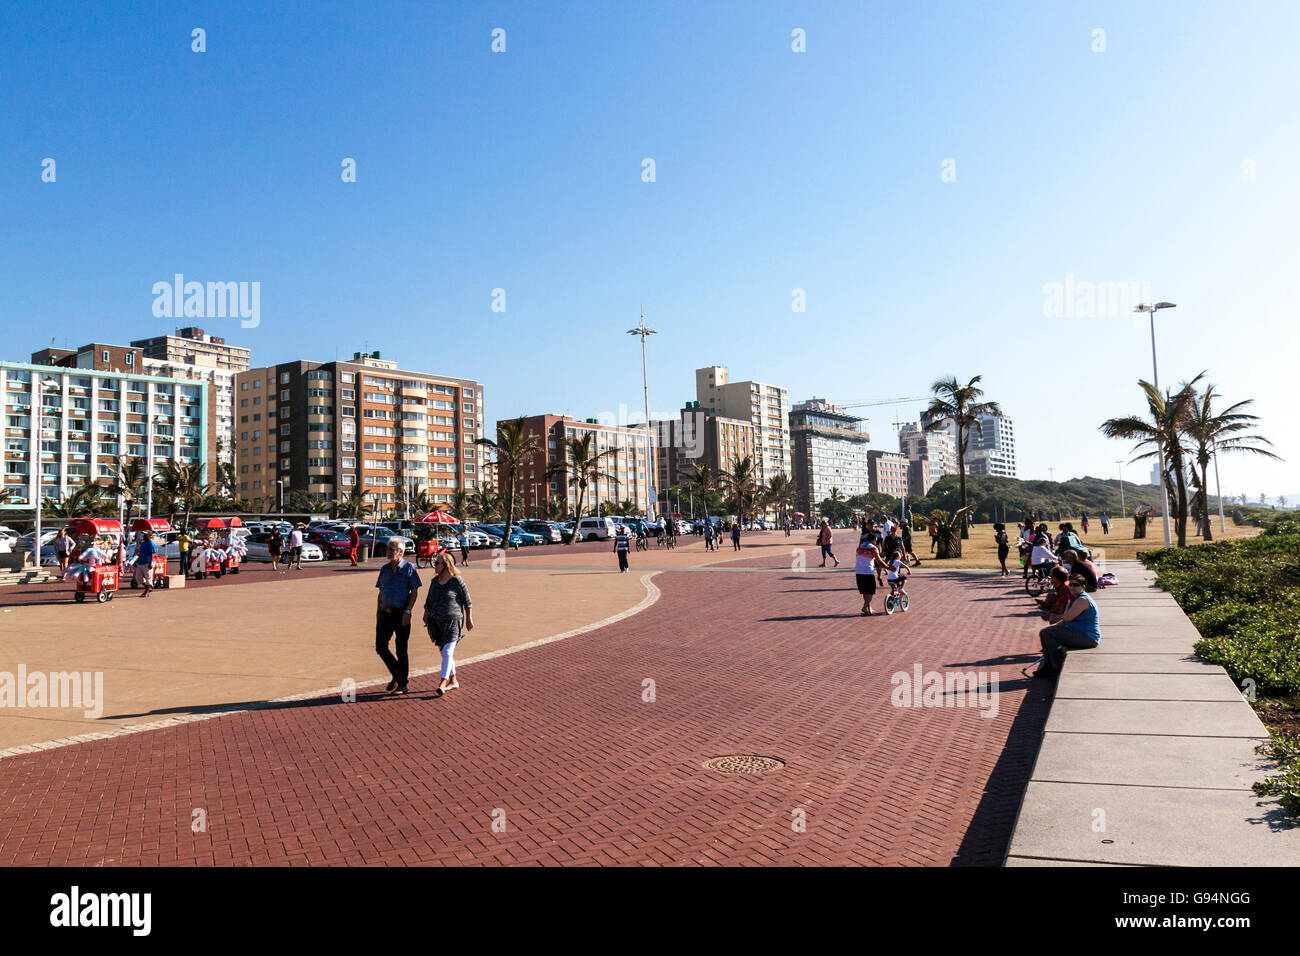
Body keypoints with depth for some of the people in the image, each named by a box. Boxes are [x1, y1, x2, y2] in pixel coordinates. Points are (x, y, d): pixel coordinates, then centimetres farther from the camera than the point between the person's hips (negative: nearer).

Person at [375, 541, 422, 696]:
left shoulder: (409, 568, -4)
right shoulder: (384, 569, 11)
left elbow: (415, 592, -7)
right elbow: (381, 593, 16)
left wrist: (407, 612, -16)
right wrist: (377, 614, 12)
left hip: (401, 614, -5)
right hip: (385, 613, 5)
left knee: (401, 650, 0)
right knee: (380, 647, 2)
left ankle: (402, 684, 11)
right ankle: (396, 676, 23)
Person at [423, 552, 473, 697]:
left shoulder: (457, 580, -8)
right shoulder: (435, 581, 10)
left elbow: (467, 601, -3)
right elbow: (429, 600, 18)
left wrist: (469, 619, -2)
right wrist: (426, 615, 5)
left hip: (453, 621, -7)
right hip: (437, 622, 7)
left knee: (447, 652, -15)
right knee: (445, 652, 14)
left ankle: (442, 684, -17)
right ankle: (453, 681, 27)